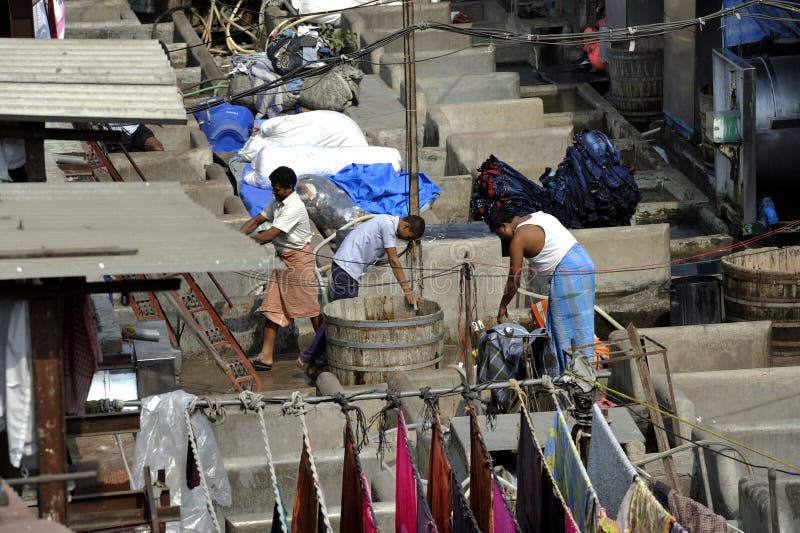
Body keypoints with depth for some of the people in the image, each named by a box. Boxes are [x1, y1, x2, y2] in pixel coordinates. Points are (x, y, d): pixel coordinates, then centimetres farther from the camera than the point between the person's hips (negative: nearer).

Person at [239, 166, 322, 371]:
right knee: (272, 305, 2)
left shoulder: (295, 207, -22)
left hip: (299, 258, -9)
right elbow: (256, 221, 10)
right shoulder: (277, 202, 8)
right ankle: (266, 356, 1)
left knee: (308, 305, 0)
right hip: (283, 258, 9)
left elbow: (270, 234, -25)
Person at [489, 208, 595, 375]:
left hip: (567, 271, -9)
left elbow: (514, 280, -6)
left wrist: (503, 305, 7)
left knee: (565, 325, -3)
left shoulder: (518, 240, -10)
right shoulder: (536, 216, 15)